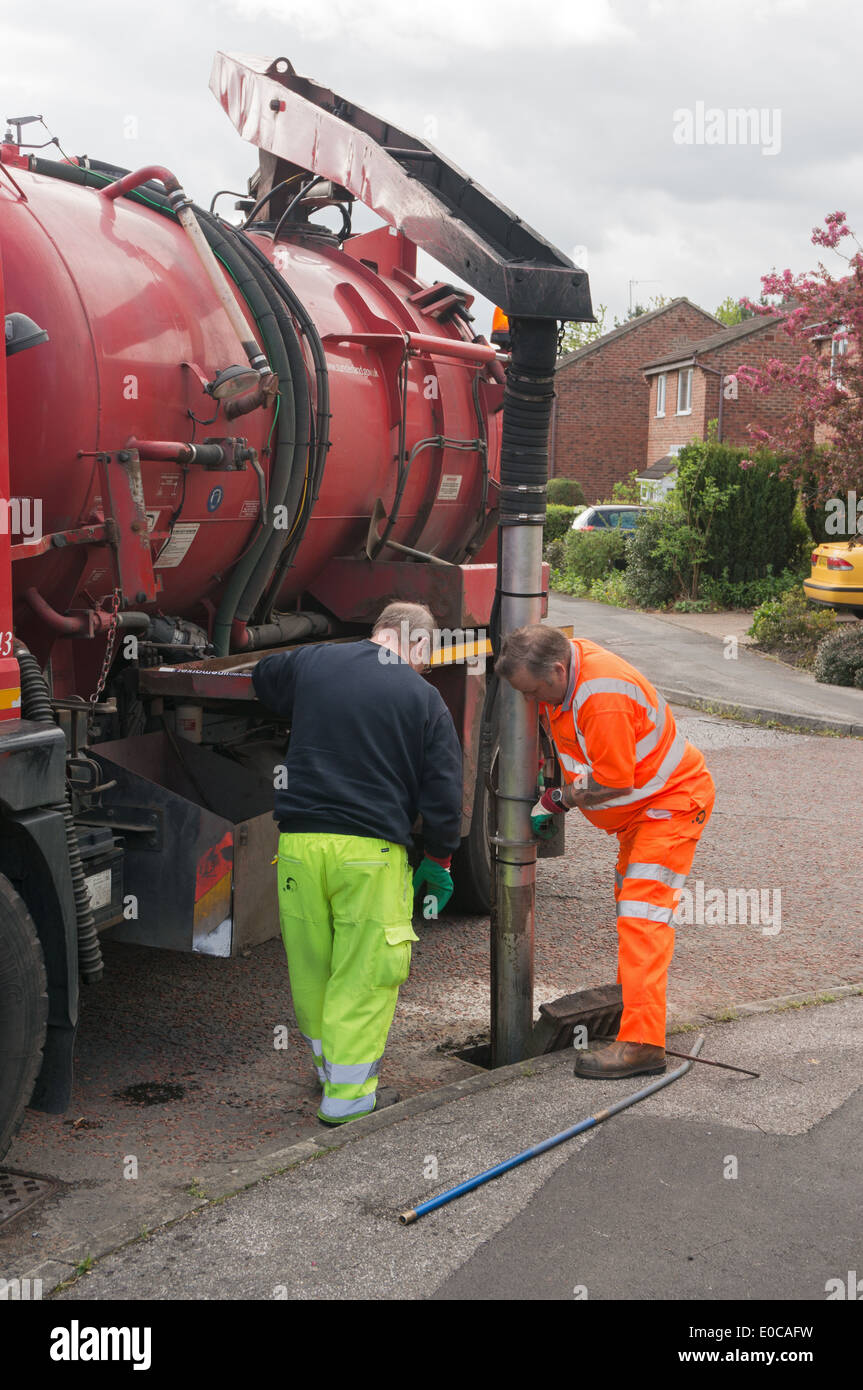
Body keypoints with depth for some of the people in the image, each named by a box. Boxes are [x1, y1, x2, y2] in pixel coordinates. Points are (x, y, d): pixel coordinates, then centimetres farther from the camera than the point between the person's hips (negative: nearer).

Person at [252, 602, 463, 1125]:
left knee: (310, 968, 17)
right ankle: (348, 1096, 9)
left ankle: (330, 1067, 34)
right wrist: (439, 860, 14)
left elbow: (263, 678, 32)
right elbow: (444, 792, 1)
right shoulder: (424, 698, 1)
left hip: (299, 841, 4)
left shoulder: (310, 663, 9)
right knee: (362, 975, 4)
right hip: (371, 850, -3)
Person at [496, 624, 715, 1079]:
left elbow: (612, 782, -29)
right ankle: (628, 997, 39)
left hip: (673, 802, -10)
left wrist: (556, 800, -16)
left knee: (642, 914, -17)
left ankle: (641, 1043, -21)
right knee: (629, 901, 21)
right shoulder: (565, 659, -6)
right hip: (640, 804, 10)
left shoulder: (603, 697, -34)